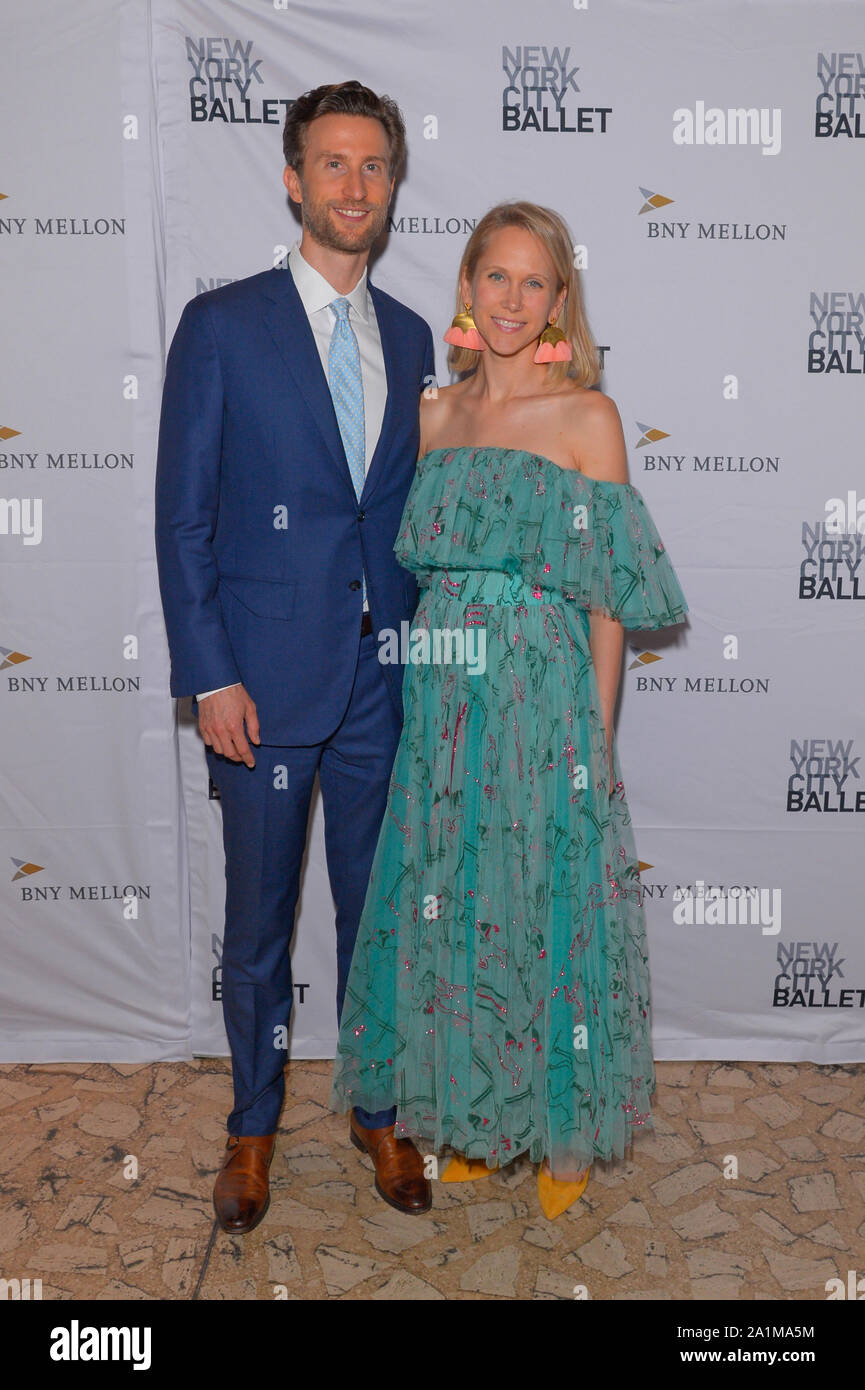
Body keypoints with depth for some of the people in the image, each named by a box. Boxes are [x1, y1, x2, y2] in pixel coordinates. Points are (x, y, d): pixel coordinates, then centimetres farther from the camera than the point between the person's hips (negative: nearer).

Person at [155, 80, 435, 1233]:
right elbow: (183, 516, -5)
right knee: (257, 923, 11)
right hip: (266, 679, -3)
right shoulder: (222, 325, -2)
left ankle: (378, 1110, 34)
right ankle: (254, 1126, 32)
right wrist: (210, 677, -11)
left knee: (380, 909, 14)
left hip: (385, 676, 3)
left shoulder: (411, 339, 10)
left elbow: (410, 509, 12)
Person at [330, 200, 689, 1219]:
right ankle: (473, 1119, 32)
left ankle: (562, 1133, 27)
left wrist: (597, 735, -8)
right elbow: (426, 567, 13)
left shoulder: (586, 416, -4)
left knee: (543, 906, 4)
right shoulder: (436, 414, 10)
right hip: (443, 702, 5)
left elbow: (607, 595, -5)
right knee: (446, 906, 11)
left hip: (545, 701, -4)